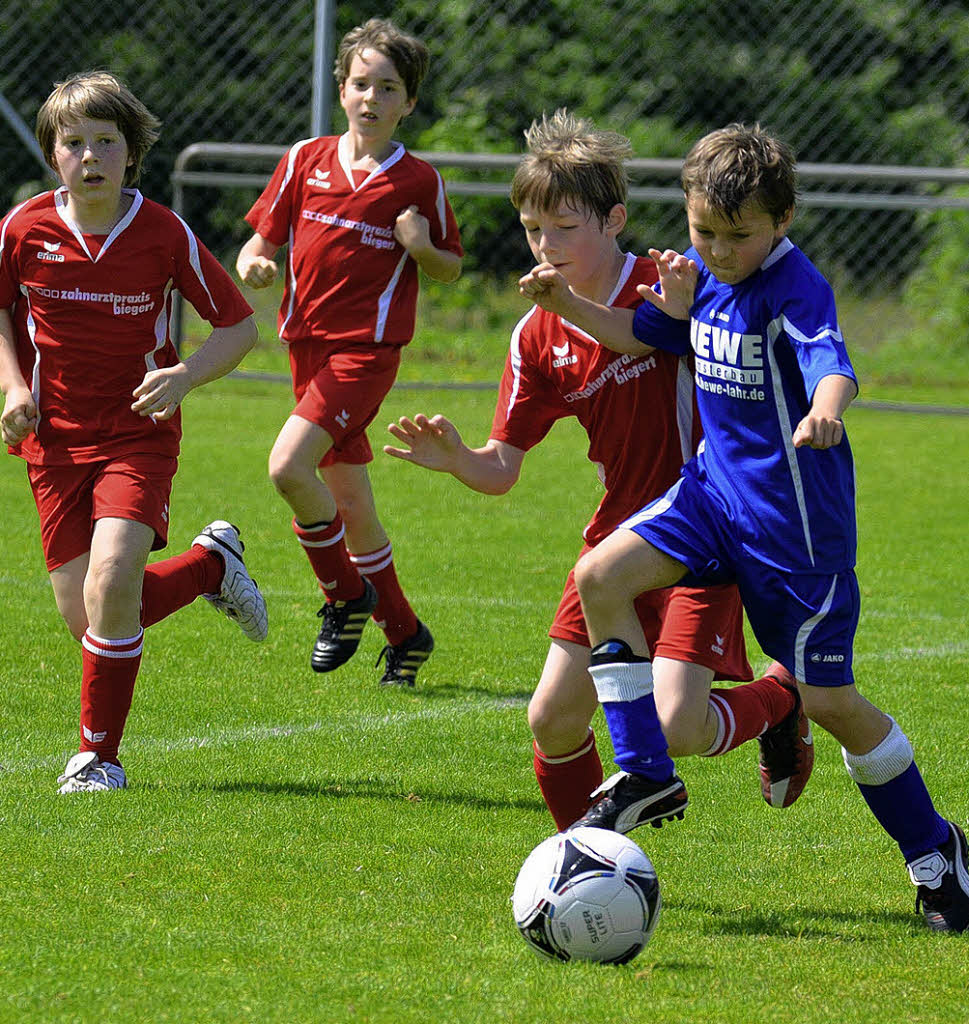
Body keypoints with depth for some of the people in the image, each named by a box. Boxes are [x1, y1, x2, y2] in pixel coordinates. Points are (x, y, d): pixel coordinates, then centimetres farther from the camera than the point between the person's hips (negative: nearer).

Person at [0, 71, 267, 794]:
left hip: (139, 432, -3)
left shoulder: (164, 234, -10)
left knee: (111, 581, -23)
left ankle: (99, 754, -7)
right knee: (85, 618, 1)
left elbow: (239, 325, 0)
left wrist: (185, 377, -17)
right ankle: (211, 563, 30)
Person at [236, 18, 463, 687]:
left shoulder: (419, 181, -2)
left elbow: (452, 269, 8)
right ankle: (404, 632, 26)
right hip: (308, 344, 5)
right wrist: (252, 264, -14)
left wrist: (421, 247, -14)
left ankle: (347, 597, -4)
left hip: (369, 349, -5)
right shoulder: (305, 161, 5)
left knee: (289, 466, -23)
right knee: (350, 506, 11)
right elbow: (262, 239, 9)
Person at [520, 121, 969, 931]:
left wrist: (827, 408, -60)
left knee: (827, 697, -2)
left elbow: (833, 365, -37)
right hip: (717, 488, 7)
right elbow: (639, 334, 20)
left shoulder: (795, 288, -19)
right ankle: (641, 774, -1)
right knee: (600, 576, -11)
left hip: (796, 513, -7)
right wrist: (567, 304, 3)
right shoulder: (702, 277, 3)